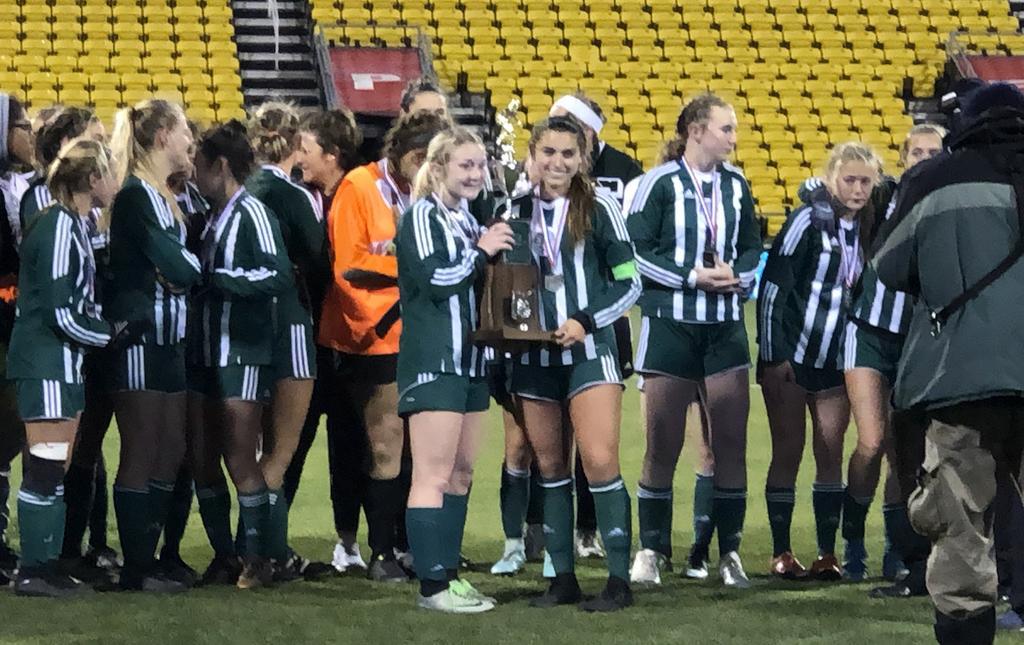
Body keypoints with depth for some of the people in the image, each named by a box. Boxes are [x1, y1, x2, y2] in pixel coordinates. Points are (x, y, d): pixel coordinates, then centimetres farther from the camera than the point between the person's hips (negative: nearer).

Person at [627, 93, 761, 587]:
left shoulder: (735, 184, 9)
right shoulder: (660, 183, -5)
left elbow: (752, 246, 17)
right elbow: (638, 250, -8)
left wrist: (739, 276, -4)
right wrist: (694, 277, -14)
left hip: (725, 324, 4)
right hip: (669, 322, -4)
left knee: (731, 442, 0)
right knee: (663, 444, 0)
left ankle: (729, 552, 8)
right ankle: (651, 550, 10)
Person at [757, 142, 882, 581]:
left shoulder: (867, 229, 6)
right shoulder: (809, 222, -11)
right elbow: (773, 285, -12)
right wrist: (773, 355, -14)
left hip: (835, 361, 5)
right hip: (789, 358, -5)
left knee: (830, 454, 3)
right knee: (788, 452, 0)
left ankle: (827, 553, 7)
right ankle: (781, 552, 6)